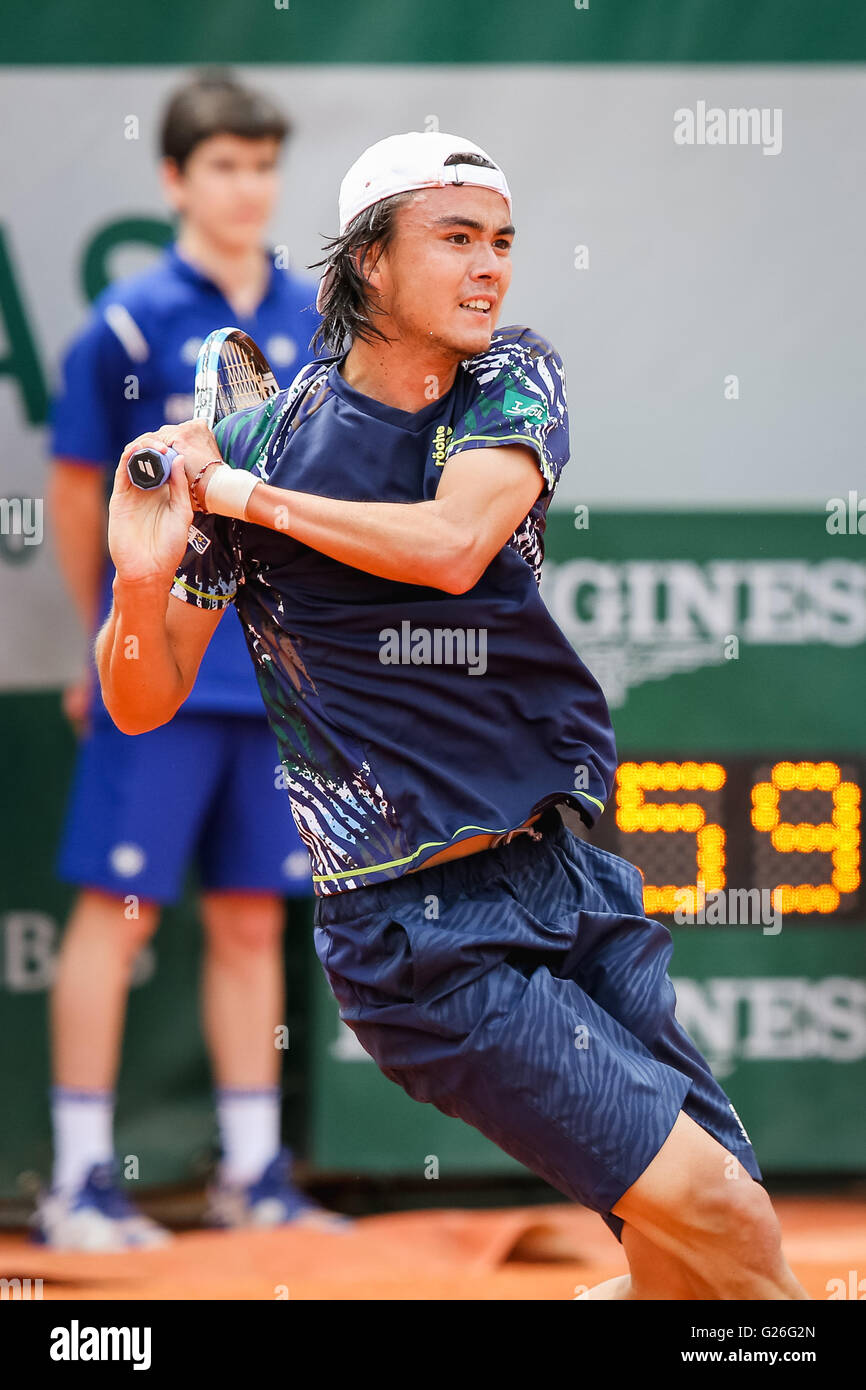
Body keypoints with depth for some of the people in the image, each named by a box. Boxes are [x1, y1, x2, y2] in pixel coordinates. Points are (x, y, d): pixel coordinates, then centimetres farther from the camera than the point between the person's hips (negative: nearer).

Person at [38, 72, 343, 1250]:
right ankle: (79, 1180, 0)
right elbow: (77, 492, 2)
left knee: (252, 921, 10)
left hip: (282, 673, 5)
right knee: (117, 910, -4)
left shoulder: (317, 320, 8)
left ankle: (254, 1173, 17)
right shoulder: (131, 323, -5)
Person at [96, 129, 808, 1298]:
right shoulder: (252, 447, -4)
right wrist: (143, 581, -20)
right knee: (706, 1208, -15)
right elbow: (143, 704, -1)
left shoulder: (517, 380, 4)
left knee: (692, 1252, 5)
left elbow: (453, 544, -16)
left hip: (573, 869, 5)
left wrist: (247, 497, -13)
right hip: (420, 926, -5)